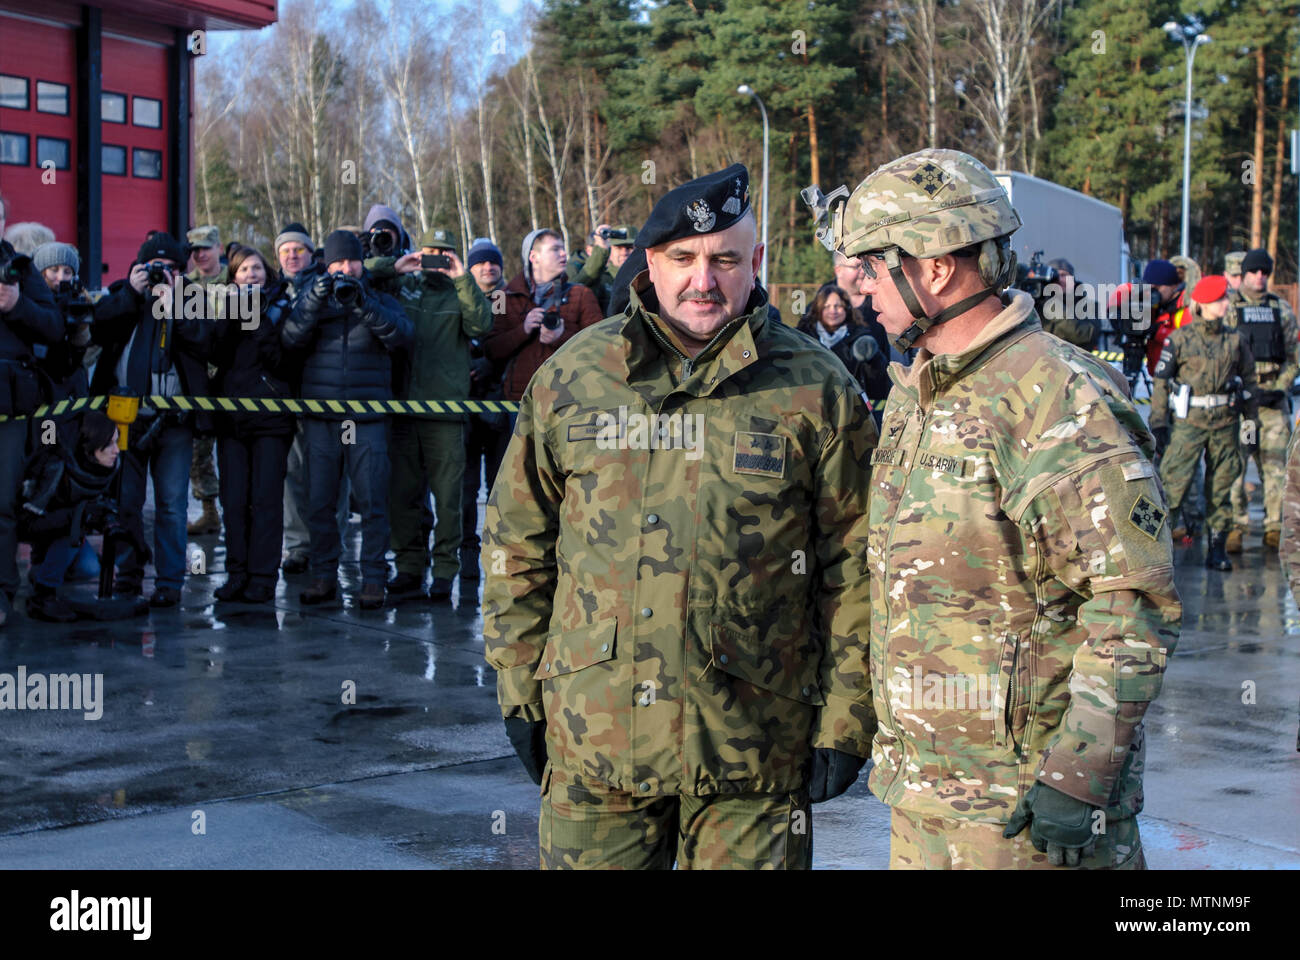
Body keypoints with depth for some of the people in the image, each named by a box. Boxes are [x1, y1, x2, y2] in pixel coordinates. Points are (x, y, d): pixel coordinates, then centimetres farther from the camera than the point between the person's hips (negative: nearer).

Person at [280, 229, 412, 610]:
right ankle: (323, 576, 15)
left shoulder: (381, 301, 10)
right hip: (320, 417, 2)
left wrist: (365, 305, -19)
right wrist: (313, 303, -17)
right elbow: (291, 339, -3)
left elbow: (401, 337, -9)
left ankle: (373, 579, 3)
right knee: (320, 502, 5)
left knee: (373, 502, -4)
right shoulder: (313, 298, 13)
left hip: (368, 419, -2)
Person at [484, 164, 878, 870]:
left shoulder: (818, 393, -2)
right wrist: (519, 689, 8)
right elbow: (517, 542, 11)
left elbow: (853, 570, 0)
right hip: (593, 738, 2)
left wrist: (844, 722, -3)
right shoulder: (572, 376, 4)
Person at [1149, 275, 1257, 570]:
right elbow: (1161, 381, 1)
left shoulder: (1235, 341, 8)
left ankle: (1217, 549, 15)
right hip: (1189, 422, -3)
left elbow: (1249, 383, 14)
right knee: (1174, 484, -9)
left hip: (1225, 424, 3)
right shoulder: (1179, 339, -1)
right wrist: (1158, 422, -3)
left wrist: (1251, 422, 11)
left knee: (1221, 488, 7)